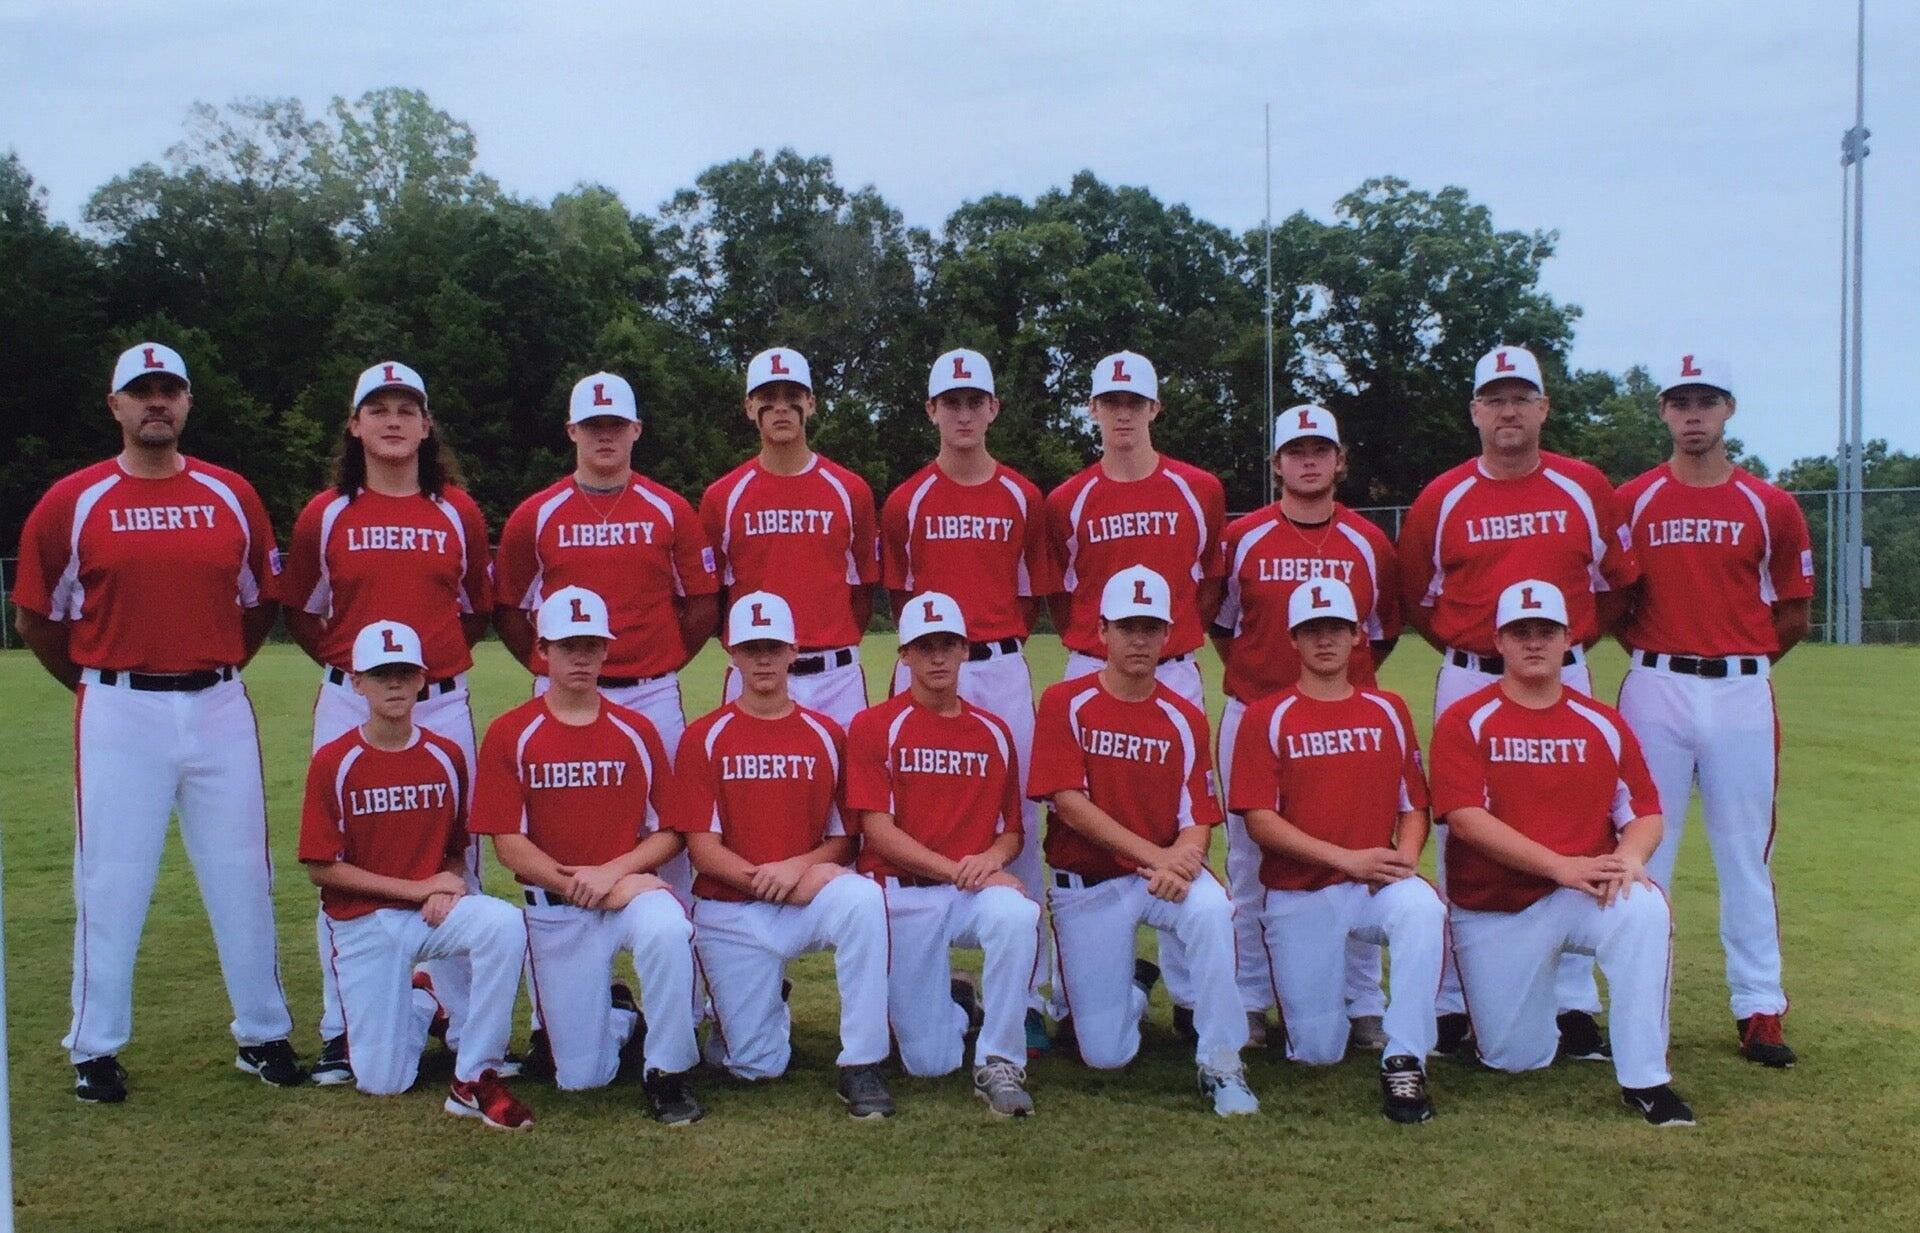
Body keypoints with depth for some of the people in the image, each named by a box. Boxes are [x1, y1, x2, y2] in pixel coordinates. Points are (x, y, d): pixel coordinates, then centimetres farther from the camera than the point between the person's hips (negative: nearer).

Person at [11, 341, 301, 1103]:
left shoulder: (232, 497, 6)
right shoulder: (71, 503, 0)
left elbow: (261, 603, 16)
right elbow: (34, 619, 6)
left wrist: (210, 669, 12)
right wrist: (99, 684, 10)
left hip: (221, 709, 2)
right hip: (119, 716, -2)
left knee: (243, 880, 8)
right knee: (110, 883, 3)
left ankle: (264, 1036, 20)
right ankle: (95, 1050, 17)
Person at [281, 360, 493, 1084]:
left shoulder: (458, 513, 6)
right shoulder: (327, 515, 4)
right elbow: (300, 613, 13)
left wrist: (437, 658, 6)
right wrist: (347, 662, 5)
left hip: (442, 707, 0)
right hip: (349, 707, 0)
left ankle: (471, 1026, 15)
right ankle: (340, 1032, 14)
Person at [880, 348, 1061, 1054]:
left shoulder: (1024, 499, 7)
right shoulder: (907, 501, 5)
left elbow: (1034, 596, 13)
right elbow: (898, 597, 12)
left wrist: (994, 644, 8)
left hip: (1003, 670, 0)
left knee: (1017, 822, -1)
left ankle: (1027, 994, 5)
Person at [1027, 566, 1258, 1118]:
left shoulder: (1185, 720, 2)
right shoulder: (1065, 704, -5)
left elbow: (1197, 820, -1)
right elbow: (1068, 801, -14)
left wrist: (1185, 856, -26)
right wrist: (1155, 854, -23)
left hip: (1166, 872, 1)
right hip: (1086, 885, -1)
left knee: (1211, 909, -35)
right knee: (1106, 1055, -4)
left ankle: (1220, 1065, -21)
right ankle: (1130, 987, 33)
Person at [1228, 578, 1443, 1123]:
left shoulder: (1388, 710, 10)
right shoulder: (1267, 717, 0)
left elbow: (1414, 806, 10)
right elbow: (1259, 819, -9)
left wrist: (1403, 858, -12)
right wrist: (1347, 858, -18)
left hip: (1376, 885, 1)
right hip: (1297, 895, -1)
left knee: (1422, 909, -35)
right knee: (1316, 1053, -1)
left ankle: (1404, 1062, -26)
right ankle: (1320, 997, 35)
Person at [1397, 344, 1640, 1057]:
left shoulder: (1586, 490, 4)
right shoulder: (1442, 499, 2)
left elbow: (1616, 583, 15)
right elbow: (1418, 600, 12)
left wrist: (1569, 640, 10)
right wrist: (1471, 648, 9)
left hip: (1563, 683, 1)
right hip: (1467, 685, 0)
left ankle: (1576, 1006, 12)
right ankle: (1452, 1004, 11)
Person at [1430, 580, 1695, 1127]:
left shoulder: (1603, 725, 6)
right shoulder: (1464, 721, -5)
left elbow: (1646, 812, 5)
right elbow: (1466, 818, -16)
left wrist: (1628, 857, -19)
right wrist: (1562, 866, -24)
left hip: (1586, 897, 2)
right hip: (1493, 912, -1)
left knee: (1645, 907, -32)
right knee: (1514, 1059, 0)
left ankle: (1645, 1080, -24)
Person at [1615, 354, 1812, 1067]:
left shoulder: (1771, 507, 4)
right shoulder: (1631, 502, 4)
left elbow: (1793, 615, 9)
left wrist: (1735, 661, 7)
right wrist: (1656, 653, 2)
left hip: (1743, 694, 0)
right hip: (1654, 690, 0)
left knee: (1747, 853, 4)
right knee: (1644, 850, 3)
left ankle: (1760, 1009, 11)